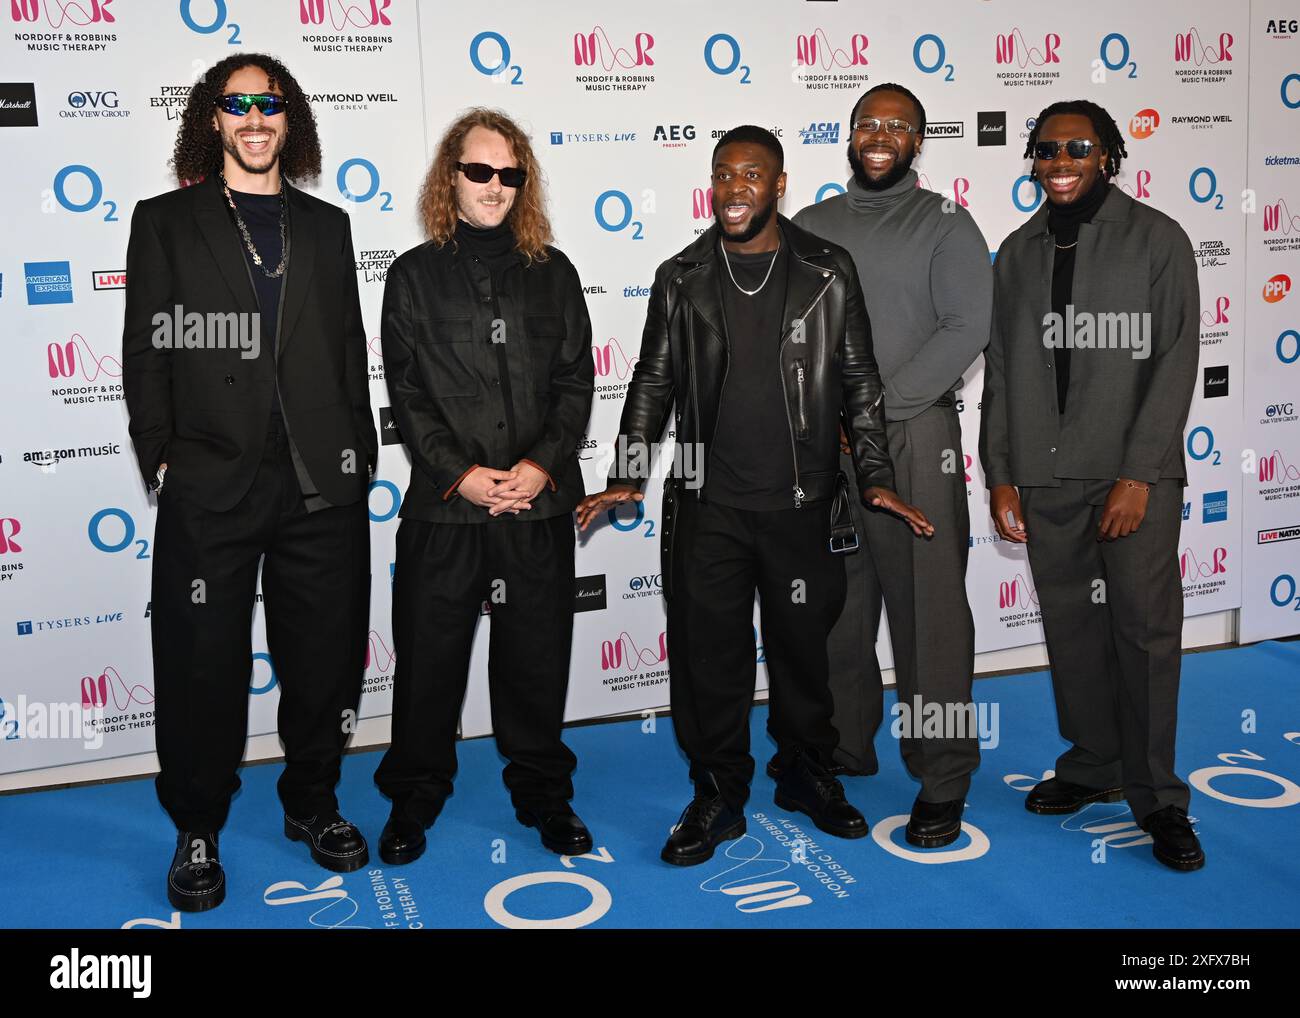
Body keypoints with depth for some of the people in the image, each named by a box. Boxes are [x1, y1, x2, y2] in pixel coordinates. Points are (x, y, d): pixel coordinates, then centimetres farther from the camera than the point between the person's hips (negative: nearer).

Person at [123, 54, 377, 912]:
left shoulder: (326, 226, 14)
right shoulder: (166, 222, 7)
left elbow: (350, 351, 13)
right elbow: (147, 352, 3)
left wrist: (359, 454, 8)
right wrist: (162, 460, -5)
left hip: (321, 488, 3)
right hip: (209, 491, -2)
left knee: (324, 660, 10)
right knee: (203, 670, 5)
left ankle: (313, 803, 30)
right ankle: (198, 833, 22)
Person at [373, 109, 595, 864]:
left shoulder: (553, 272, 8)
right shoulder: (416, 274, 4)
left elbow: (577, 382, 3)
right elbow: (407, 392, -2)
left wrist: (542, 465, -10)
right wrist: (459, 474, -13)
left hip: (540, 502, 2)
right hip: (443, 505, -1)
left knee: (538, 657, 10)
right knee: (430, 658, 7)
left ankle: (544, 794, 27)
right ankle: (415, 797, 25)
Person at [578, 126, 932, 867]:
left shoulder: (828, 272, 1)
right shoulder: (682, 278, 4)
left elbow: (859, 382, 4)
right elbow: (654, 382, 8)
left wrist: (877, 477, -2)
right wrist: (627, 477, -1)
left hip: (802, 503, 0)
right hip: (708, 507, 1)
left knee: (803, 645, 12)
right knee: (710, 653, 5)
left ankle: (808, 775, 33)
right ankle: (720, 795, 22)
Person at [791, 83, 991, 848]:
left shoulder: (945, 224, 2)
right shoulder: (812, 226, 14)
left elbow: (966, 328, -9)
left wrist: (878, 405, -15)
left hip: (913, 439, -4)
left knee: (928, 608, -1)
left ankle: (944, 778, 9)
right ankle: (844, 743, 27)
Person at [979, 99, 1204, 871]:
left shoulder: (1158, 241, 0)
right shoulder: (1020, 253, 11)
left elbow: (1175, 362, -5)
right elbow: (1001, 371, 11)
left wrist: (1138, 474, -12)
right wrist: (1000, 476, 6)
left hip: (1136, 473, -3)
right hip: (1045, 476, 3)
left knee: (1147, 626, -4)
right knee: (1071, 627, 8)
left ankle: (1156, 796, 8)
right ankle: (1092, 766, 23)